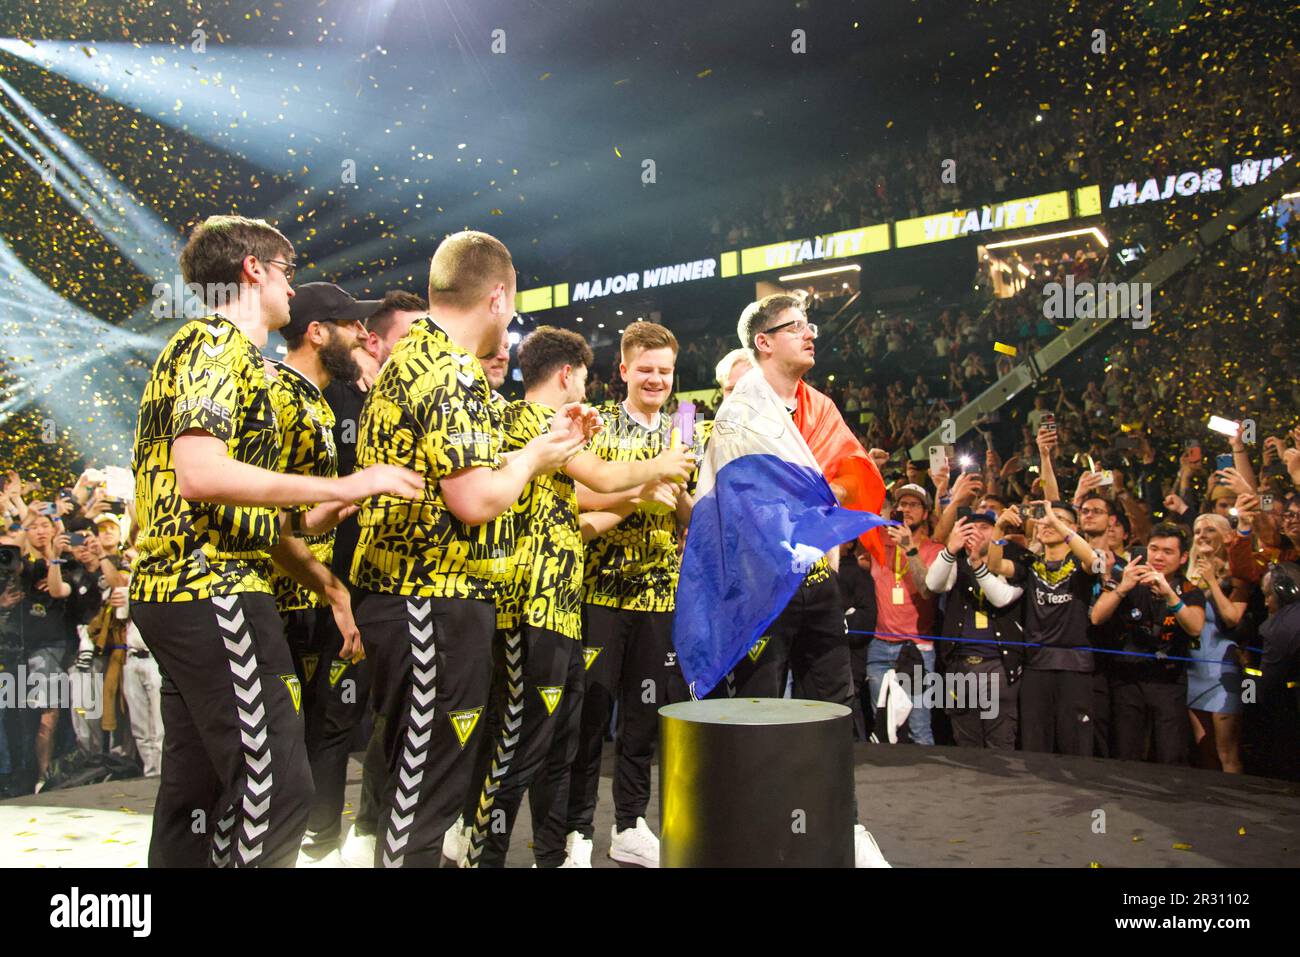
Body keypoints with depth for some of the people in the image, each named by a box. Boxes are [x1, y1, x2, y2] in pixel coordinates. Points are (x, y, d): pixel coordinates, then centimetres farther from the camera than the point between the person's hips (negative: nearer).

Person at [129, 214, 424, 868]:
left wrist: (300, 523, 18)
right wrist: (341, 488, -21)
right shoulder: (219, 343, -8)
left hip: (172, 589, 11)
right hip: (214, 591, -11)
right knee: (277, 787, -11)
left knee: (197, 787, 13)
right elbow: (200, 473, -24)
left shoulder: (207, 344, 24)